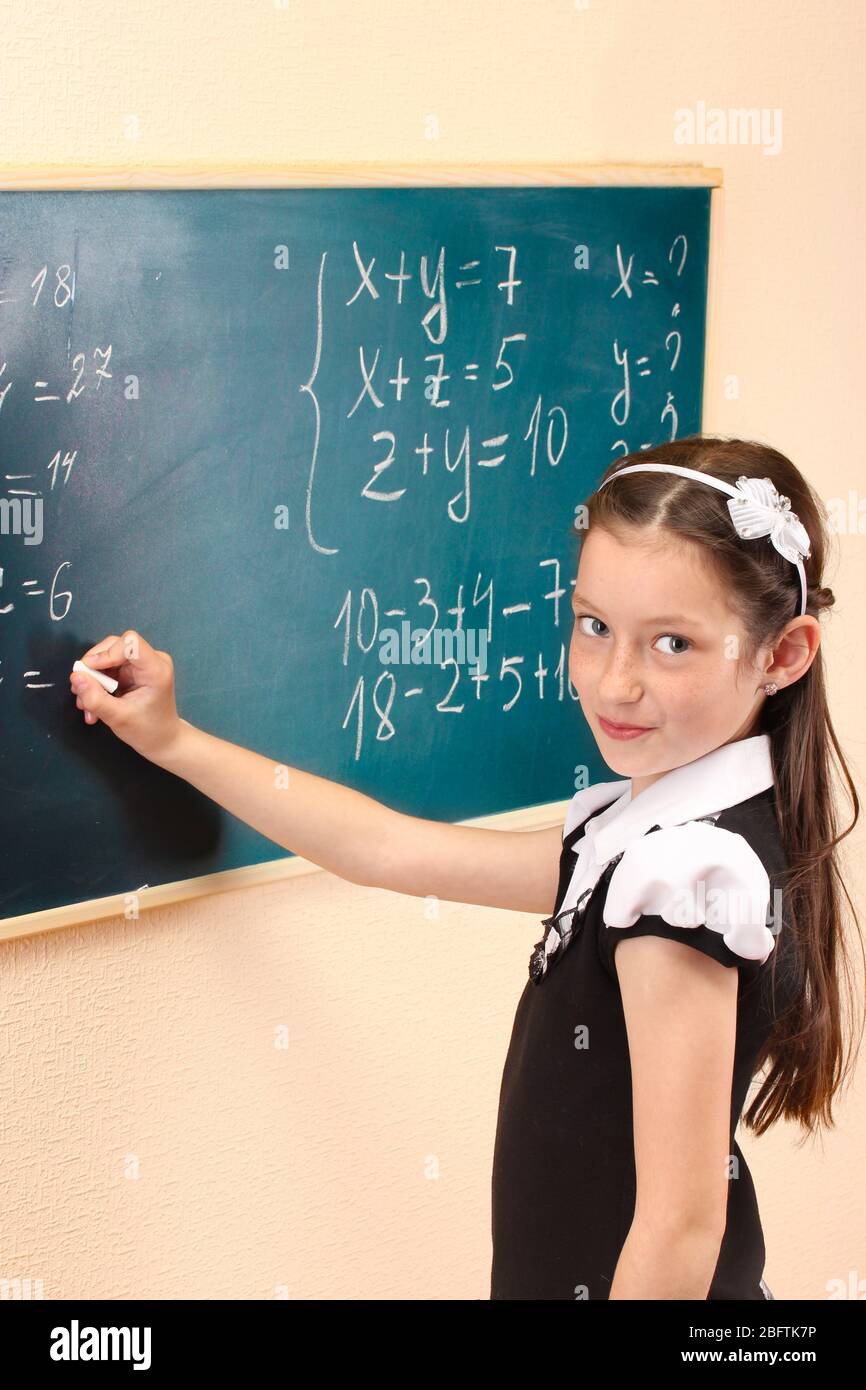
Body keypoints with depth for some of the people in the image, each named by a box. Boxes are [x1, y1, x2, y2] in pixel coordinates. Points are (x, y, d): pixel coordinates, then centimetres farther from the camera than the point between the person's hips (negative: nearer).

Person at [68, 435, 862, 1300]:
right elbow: (395, 851, 7)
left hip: (616, 1279, -8)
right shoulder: (647, 829, 0)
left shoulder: (689, 868, -27)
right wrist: (172, 742, 9)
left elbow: (681, 1225, -28)